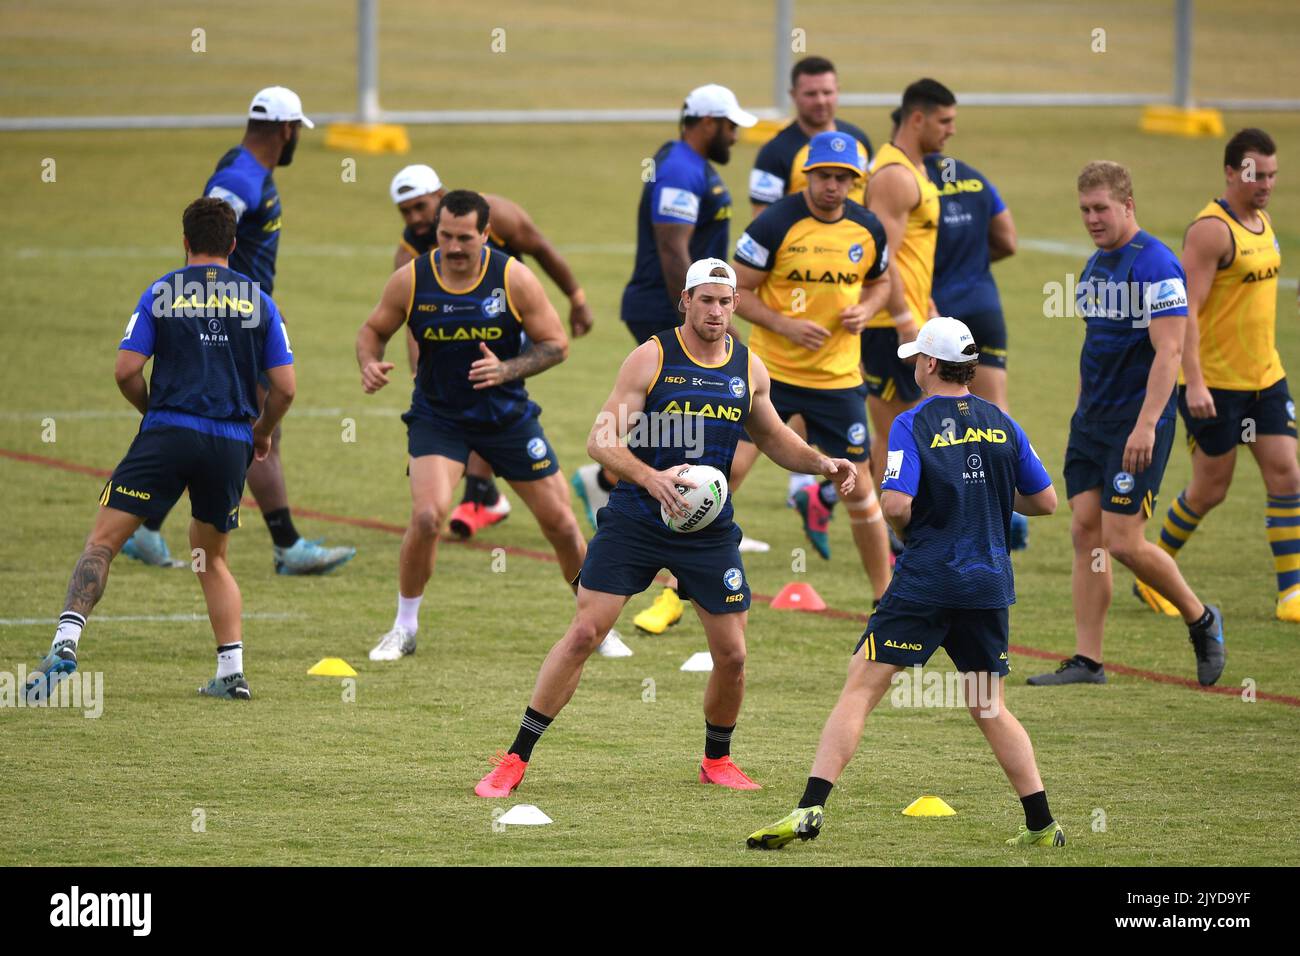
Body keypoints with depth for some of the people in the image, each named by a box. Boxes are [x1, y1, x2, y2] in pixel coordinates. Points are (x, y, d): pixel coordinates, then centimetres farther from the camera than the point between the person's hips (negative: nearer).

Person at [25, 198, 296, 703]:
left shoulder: (160, 293, 4)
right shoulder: (257, 300, 8)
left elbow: (126, 370, -3)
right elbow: (284, 387, 5)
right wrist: (262, 433, 24)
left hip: (167, 434, -3)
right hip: (230, 445, 3)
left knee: (102, 542, -1)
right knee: (212, 557, 21)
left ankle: (66, 642, -21)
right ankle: (232, 672, 11)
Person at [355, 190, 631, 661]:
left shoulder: (513, 278, -14)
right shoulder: (411, 280, -11)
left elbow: (556, 344, -8)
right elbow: (373, 329, 4)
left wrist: (506, 370, -24)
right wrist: (370, 364, -19)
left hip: (507, 415, 1)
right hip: (437, 417, -1)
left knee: (560, 522, 4)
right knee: (427, 515, -23)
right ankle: (404, 629, -3)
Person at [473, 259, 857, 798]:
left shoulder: (749, 368, 5)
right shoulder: (652, 358, -8)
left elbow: (773, 439, 21)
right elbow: (602, 441, -12)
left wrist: (821, 463, 3)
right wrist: (650, 478, -29)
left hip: (709, 530, 4)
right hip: (633, 524, -4)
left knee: (732, 654, 2)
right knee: (583, 634, -10)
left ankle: (717, 760, 27)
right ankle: (516, 759, -2)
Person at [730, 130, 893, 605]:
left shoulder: (867, 229, -1)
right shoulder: (775, 224, -12)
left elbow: (880, 281, 18)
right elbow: (736, 290, -9)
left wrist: (865, 310, -4)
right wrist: (784, 325, -21)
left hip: (837, 378, 2)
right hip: (770, 370, -2)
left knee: (858, 489, 4)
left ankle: (885, 595, 18)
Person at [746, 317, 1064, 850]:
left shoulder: (913, 425, -7)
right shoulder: (1002, 425, 7)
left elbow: (896, 505, -19)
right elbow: (1045, 502, 11)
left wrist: (908, 530, 3)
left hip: (925, 583, -5)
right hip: (990, 585, 5)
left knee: (860, 690, -5)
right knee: (989, 709, 17)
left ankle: (810, 810, -15)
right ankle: (1041, 824, 12)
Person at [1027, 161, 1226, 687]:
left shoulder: (1156, 265, -15)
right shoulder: (1096, 264, 13)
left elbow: (1168, 350, -20)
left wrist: (1146, 425, -26)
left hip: (1137, 423, -8)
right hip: (1091, 420, 8)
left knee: (1123, 540, -9)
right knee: (1085, 531, 3)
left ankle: (1201, 620, 13)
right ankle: (1088, 660, 5)